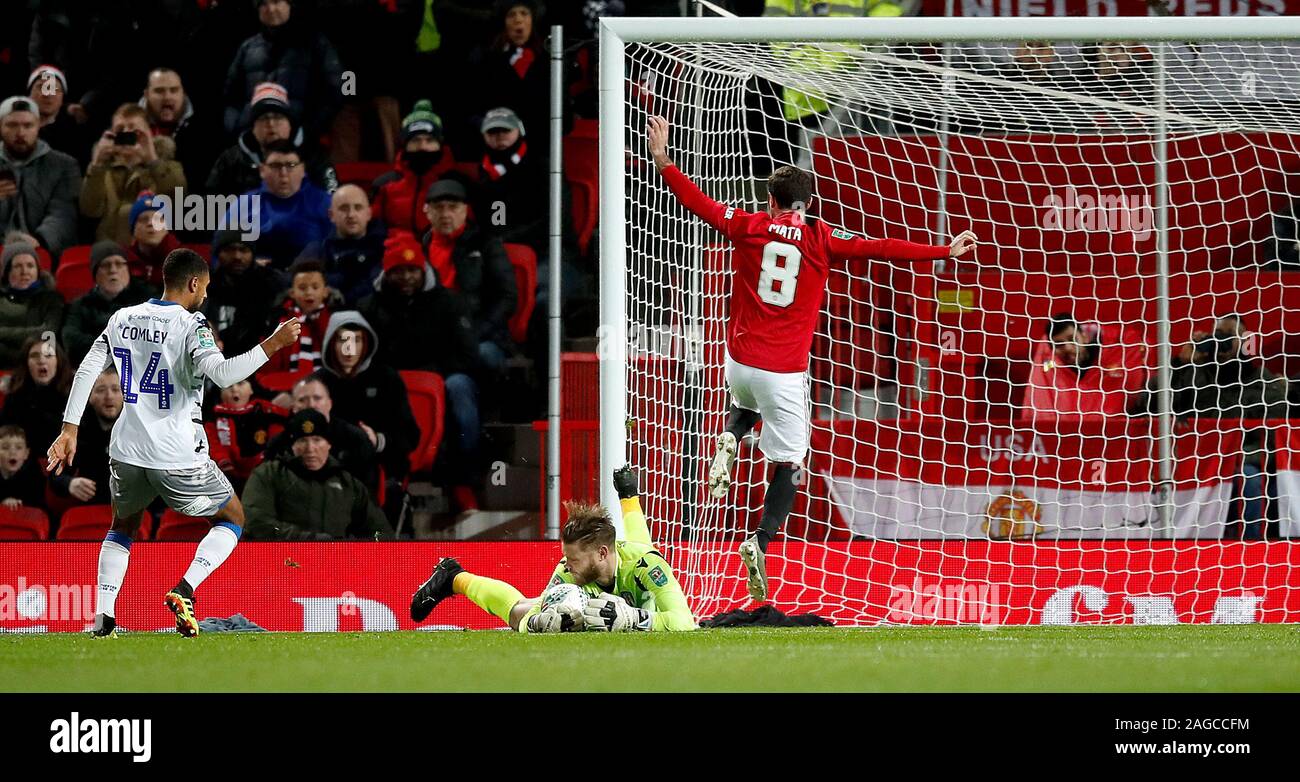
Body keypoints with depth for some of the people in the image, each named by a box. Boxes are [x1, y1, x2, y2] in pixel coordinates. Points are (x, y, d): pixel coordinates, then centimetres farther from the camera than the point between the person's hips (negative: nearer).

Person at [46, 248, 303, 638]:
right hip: (178, 455, -5)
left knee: (122, 526, 28)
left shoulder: (123, 319, 7)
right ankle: (184, 589, -7)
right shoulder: (189, 325, -12)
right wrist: (272, 345, -22)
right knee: (233, 517, 15)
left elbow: (88, 368, 6)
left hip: (127, 450, 5)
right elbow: (221, 372, -26)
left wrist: (69, 430, 10)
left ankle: (103, 615, 11)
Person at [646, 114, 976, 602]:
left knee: (745, 407, 38)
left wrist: (662, 161, 9)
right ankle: (760, 542, -16)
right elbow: (881, 249, -7)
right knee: (787, 466, 4)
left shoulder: (748, 227, 0)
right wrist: (943, 252, -3)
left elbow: (699, 204, 1)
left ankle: (730, 439, 4)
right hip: (786, 373, -2)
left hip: (741, 361, 2)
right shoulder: (821, 239, -3)